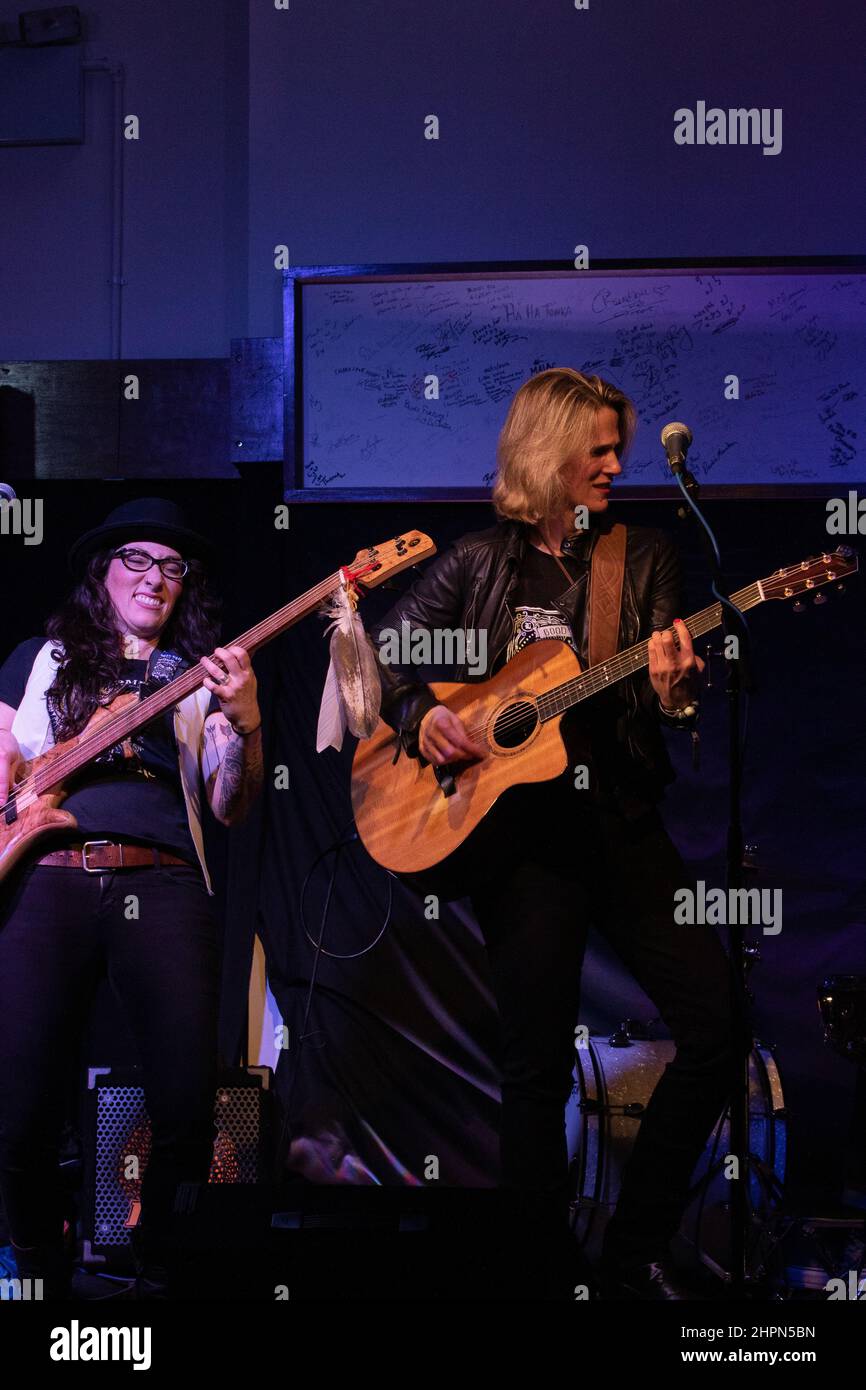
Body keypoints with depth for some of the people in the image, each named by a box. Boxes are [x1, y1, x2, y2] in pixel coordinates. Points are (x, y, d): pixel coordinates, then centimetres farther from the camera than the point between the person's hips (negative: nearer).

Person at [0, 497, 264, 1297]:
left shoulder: (202, 675, 20)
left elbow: (230, 807, 11)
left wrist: (245, 723, -7)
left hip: (162, 879, 1)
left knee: (188, 1105, -14)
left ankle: (159, 1272, 7)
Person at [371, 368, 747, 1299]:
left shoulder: (644, 558, 9)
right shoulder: (479, 563, 7)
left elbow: (672, 676, 2)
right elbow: (381, 652, 12)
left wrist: (673, 693, -21)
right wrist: (421, 715, -7)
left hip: (620, 822, 2)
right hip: (517, 833, -2)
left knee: (715, 1021, -9)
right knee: (539, 1064, -3)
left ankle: (636, 1249, 6)